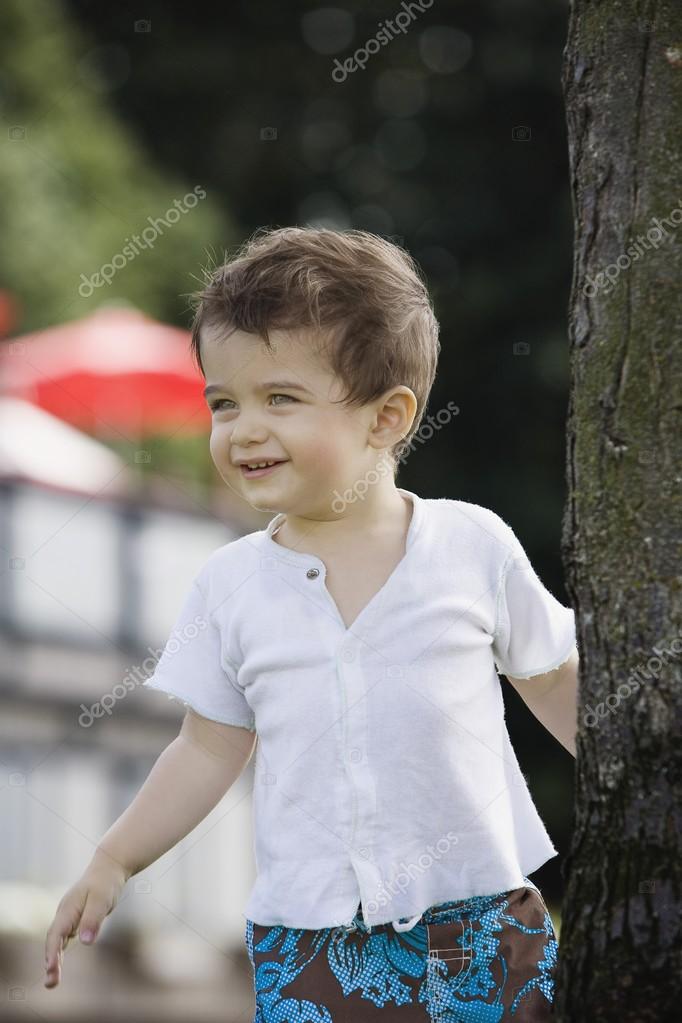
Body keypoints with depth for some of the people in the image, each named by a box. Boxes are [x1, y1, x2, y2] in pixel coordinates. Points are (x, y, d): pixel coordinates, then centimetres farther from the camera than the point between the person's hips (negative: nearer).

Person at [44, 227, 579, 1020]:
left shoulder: (474, 545, -3)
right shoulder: (229, 585, 1)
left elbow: (557, 686, 8)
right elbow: (210, 749, 9)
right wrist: (112, 863, 2)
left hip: (480, 926, -1)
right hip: (307, 945, 1)